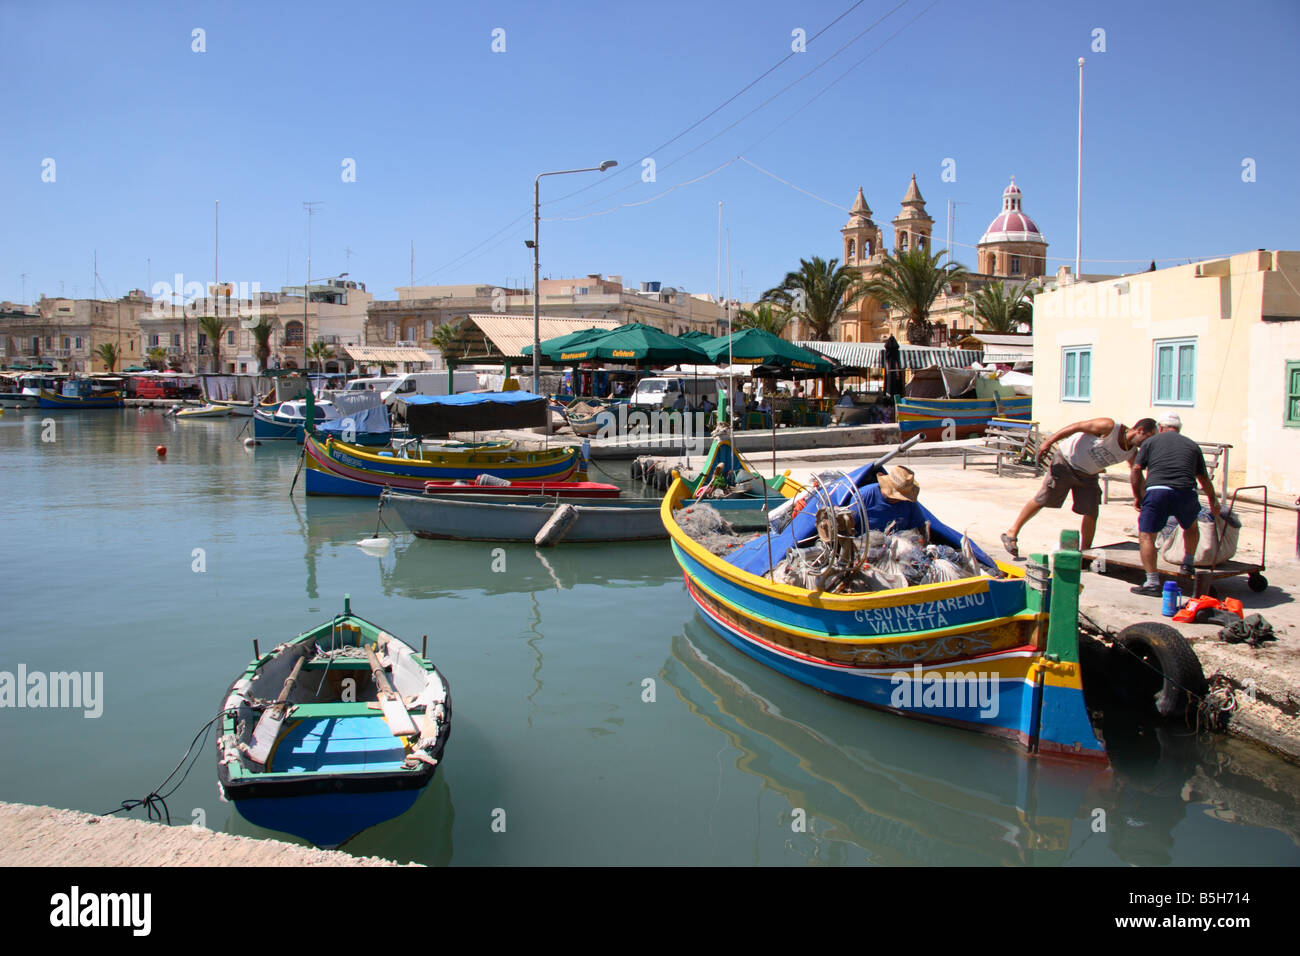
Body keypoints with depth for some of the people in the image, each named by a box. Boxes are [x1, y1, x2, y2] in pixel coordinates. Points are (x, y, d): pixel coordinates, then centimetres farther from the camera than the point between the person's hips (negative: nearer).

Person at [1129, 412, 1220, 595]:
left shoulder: (1150, 442, 18)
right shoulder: (1192, 445, 24)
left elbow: (1135, 470, 9)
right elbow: (1204, 479, 32)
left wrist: (1137, 496, 20)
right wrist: (1213, 502, 46)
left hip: (1157, 490, -3)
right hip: (1186, 492, 3)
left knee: (1146, 535, 1)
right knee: (1191, 526, 32)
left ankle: (1152, 582, -8)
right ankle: (1188, 564, 42)